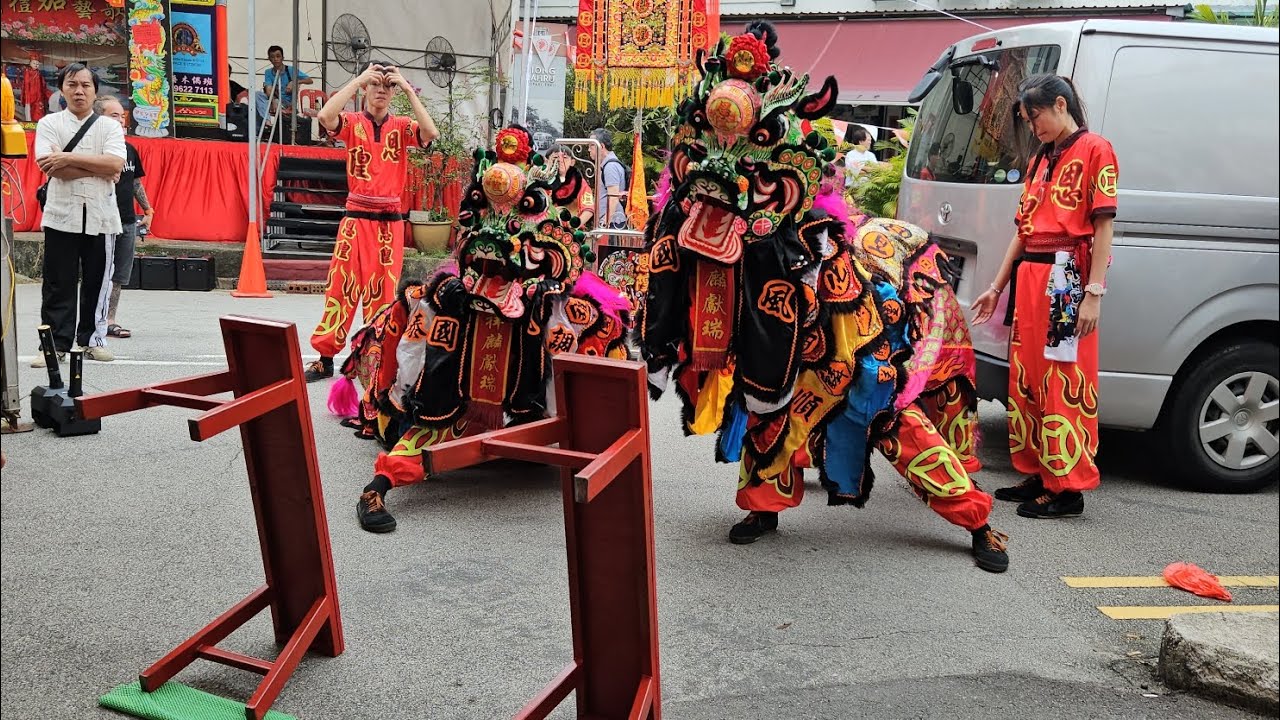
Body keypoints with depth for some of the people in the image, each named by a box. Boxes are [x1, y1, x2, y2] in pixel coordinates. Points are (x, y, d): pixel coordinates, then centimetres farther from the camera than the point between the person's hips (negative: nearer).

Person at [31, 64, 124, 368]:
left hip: (101, 214, 1)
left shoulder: (110, 127, 8)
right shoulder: (49, 124, 6)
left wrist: (69, 158, -13)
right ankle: (55, 344, 2)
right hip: (62, 214, -1)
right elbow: (50, 165, -10)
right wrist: (97, 169, -11)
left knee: (96, 281, 7)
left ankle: (93, 339, 19)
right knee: (58, 283, -1)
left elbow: (115, 164, -10)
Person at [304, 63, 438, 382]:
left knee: (383, 291, 6)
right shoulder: (353, 122, 2)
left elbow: (431, 134, -15)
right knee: (341, 285, -1)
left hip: (390, 221, 1)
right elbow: (325, 117, -20)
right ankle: (325, 357, 5)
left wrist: (409, 89, -14)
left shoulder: (402, 126, 5)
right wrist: (358, 79, -16)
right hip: (356, 218, -1)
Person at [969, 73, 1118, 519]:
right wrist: (997, 288, 19)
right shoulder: (1041, 160, 19)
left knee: (1064, 382, -6)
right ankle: (1036, 474, 21)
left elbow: (1103, 224, -8)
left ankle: (1067, 487, 0)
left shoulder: (1094, 150, -2)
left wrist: (1094, 292, -14)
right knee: (1026, 378, 10)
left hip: (1067, 276, -8)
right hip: (1029, 276, 8)